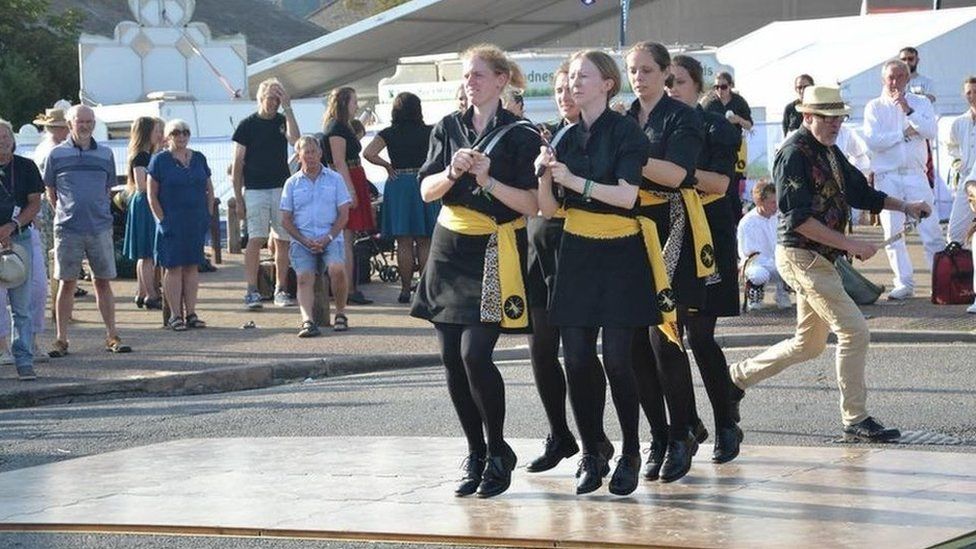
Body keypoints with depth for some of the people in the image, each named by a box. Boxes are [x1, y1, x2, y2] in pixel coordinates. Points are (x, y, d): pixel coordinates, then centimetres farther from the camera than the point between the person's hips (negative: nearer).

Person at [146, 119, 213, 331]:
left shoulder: (198, 159, 10)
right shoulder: (160, 160, -3)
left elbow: (209, 190, 16)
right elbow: (152, 195, -3)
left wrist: (208, 215, 8)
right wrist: (162, 219, -9)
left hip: (196, 222, 4)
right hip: (172, 223, -4)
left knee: (192, 266, 6)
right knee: (173, 267, -4)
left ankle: (190, 313, 11)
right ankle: (175, 315, -1)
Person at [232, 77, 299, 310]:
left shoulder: (283, 122, 10)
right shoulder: (247, 125, 1)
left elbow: (295, 140, -12)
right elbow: (237, 163, 2)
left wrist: (288, 108, -12)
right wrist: (238, 198, -3)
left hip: (281, 188, 3)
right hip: (255, 190, -3)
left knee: (282, 241, 4)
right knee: (255, 240, -9)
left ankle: (280, 290, 11)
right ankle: (252, 291, -9)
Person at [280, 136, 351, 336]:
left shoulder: (334, 179, 10)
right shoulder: (292, 183, 13)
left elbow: (343, 215, 5)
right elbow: (286, 219, 9)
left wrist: (327, 238, -9)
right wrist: (305, 241, -7)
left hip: (330, 238, -1)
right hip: (302, 240, 1)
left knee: (337, 269, -29)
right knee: (304, 278, -24)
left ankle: (340, 314, -9)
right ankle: (308, 320, -39)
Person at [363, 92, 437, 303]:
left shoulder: (389, 134, -3)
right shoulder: (428, 132, -1)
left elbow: (368, 153, -12)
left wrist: (387, 165, -2)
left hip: (398, 183, -1)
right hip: (423, 183, 1)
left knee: (404, 243, 2)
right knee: (424, 242, 7)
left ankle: (405, 290, 1)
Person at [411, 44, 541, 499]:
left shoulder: (520, 136, -4)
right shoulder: (448, 128, 10)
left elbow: (531, 204, -8)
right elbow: (427, 191, 5)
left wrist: (488, 180, -19)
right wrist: (452, 172, -15)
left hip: (495, 253, -5)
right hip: (450, 248, 5)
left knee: (474, 354, -16)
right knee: (452, 359, 1)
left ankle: (497, 453, 2)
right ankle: (476, 456, 13)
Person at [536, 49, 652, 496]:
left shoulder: (625, 132, -4)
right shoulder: (567, 138, 11)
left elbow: (626, 195, -16)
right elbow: (548, 209, 9)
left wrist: (574, 180, -22)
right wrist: (545, 176, -10)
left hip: (620, 254, -5)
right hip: (576, 253, 5)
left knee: (616, 359, -9)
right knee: (576, 357, -1)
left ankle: (630, 454, 5)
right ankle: (592, 454, 8)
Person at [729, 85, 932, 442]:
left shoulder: (829, 152, 15)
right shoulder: (794, 154, -15)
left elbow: (859, 192, 23)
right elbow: (799, 218, -21)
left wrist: (904, 207, 10)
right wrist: (850, 245, -22)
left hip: (818, 258, 10)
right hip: (801, 257, -10)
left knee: (809, 344, 17)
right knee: (854, 332, -12)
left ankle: (738, 377, 29)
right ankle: (855, 421, -6)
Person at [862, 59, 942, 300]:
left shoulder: (920, 103, 10)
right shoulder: (874, 107, 6)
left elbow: (931, 132, -6)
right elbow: (872, 140, -8)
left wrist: (908, 110, -15)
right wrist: (904, 133, -6)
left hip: (915, 174, 0)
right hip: (887, 175, 0)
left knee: (931, 230, -6)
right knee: (893, 232, -1)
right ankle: (904, 283, 4)